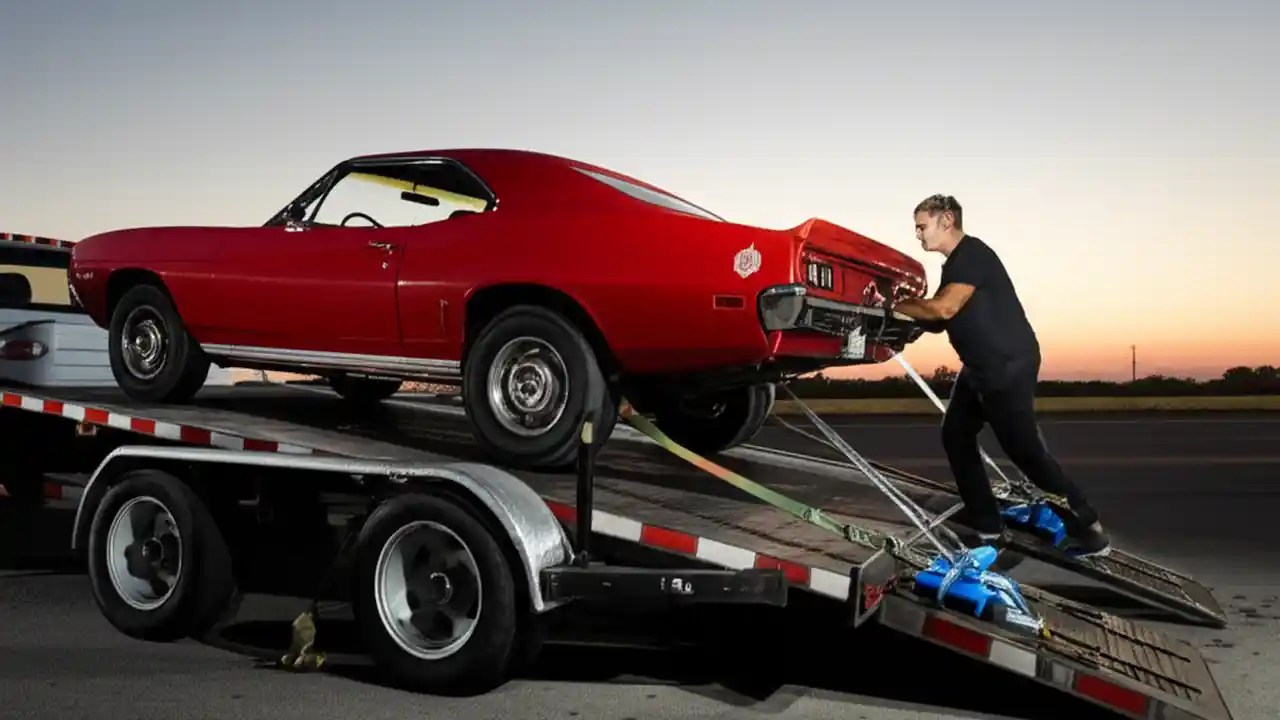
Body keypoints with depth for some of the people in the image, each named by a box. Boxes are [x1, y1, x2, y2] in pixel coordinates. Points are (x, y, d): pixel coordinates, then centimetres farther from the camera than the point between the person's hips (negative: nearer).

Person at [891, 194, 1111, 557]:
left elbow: (944, 308, -24)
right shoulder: (955, 264, 15)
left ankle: (1088, 530, 4)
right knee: (956, 436, 11)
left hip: (1010, 365, -10)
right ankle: (987, 527, 16)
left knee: (1025, 449, -7)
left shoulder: (973, 254, -15)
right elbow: (938, 320, 14)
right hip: (980, 366, 10)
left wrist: (894, 303, -14)